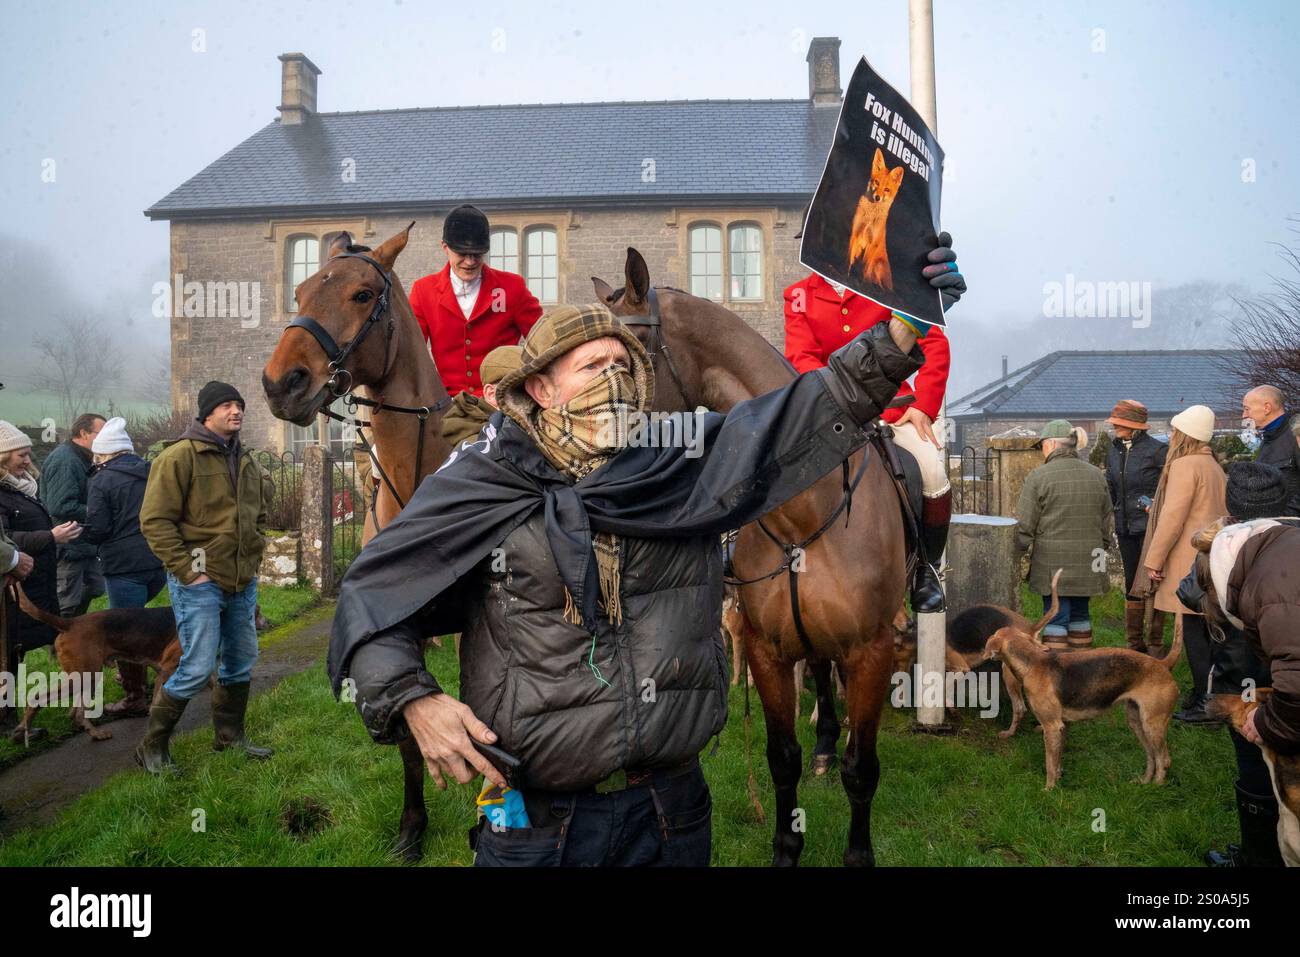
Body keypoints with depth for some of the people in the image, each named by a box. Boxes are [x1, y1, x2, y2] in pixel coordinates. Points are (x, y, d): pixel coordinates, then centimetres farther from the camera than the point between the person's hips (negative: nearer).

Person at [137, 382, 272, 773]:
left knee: (241, 661, 15)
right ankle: (152, 747, 12)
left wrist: (254, 561, 14)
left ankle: (230, 736, 32)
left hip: (243, 583, 8)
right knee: (198, 667, -7)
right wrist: (187, 571, -17)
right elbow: (155, 521, -15)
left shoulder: (246, 462, 12)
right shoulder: (180, 457, -12)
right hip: (200, 583, -7)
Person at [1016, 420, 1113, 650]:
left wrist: (1021, 549, 4)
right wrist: (1101, 548, 27)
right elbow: (1107, 520, 16)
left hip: (1052, 562, -5)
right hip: (1087, 562, 5)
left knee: (1055, 617, -1)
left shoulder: (1038, 476, -10)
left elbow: (1025, 525, -9)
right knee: (1080, 614, 16)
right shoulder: (1096, 475, 8)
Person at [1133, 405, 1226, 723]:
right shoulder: (1213, 465, 16)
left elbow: (1172, 518, -18)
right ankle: (1203, 694, 22)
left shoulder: (1184, 465, -13)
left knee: (1193, 631, -5)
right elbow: (1222, 513, 21)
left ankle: (1207, 705, -2)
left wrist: (1154, 560, -12)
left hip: (1190, 564, -9)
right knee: (1205, 630, 14)